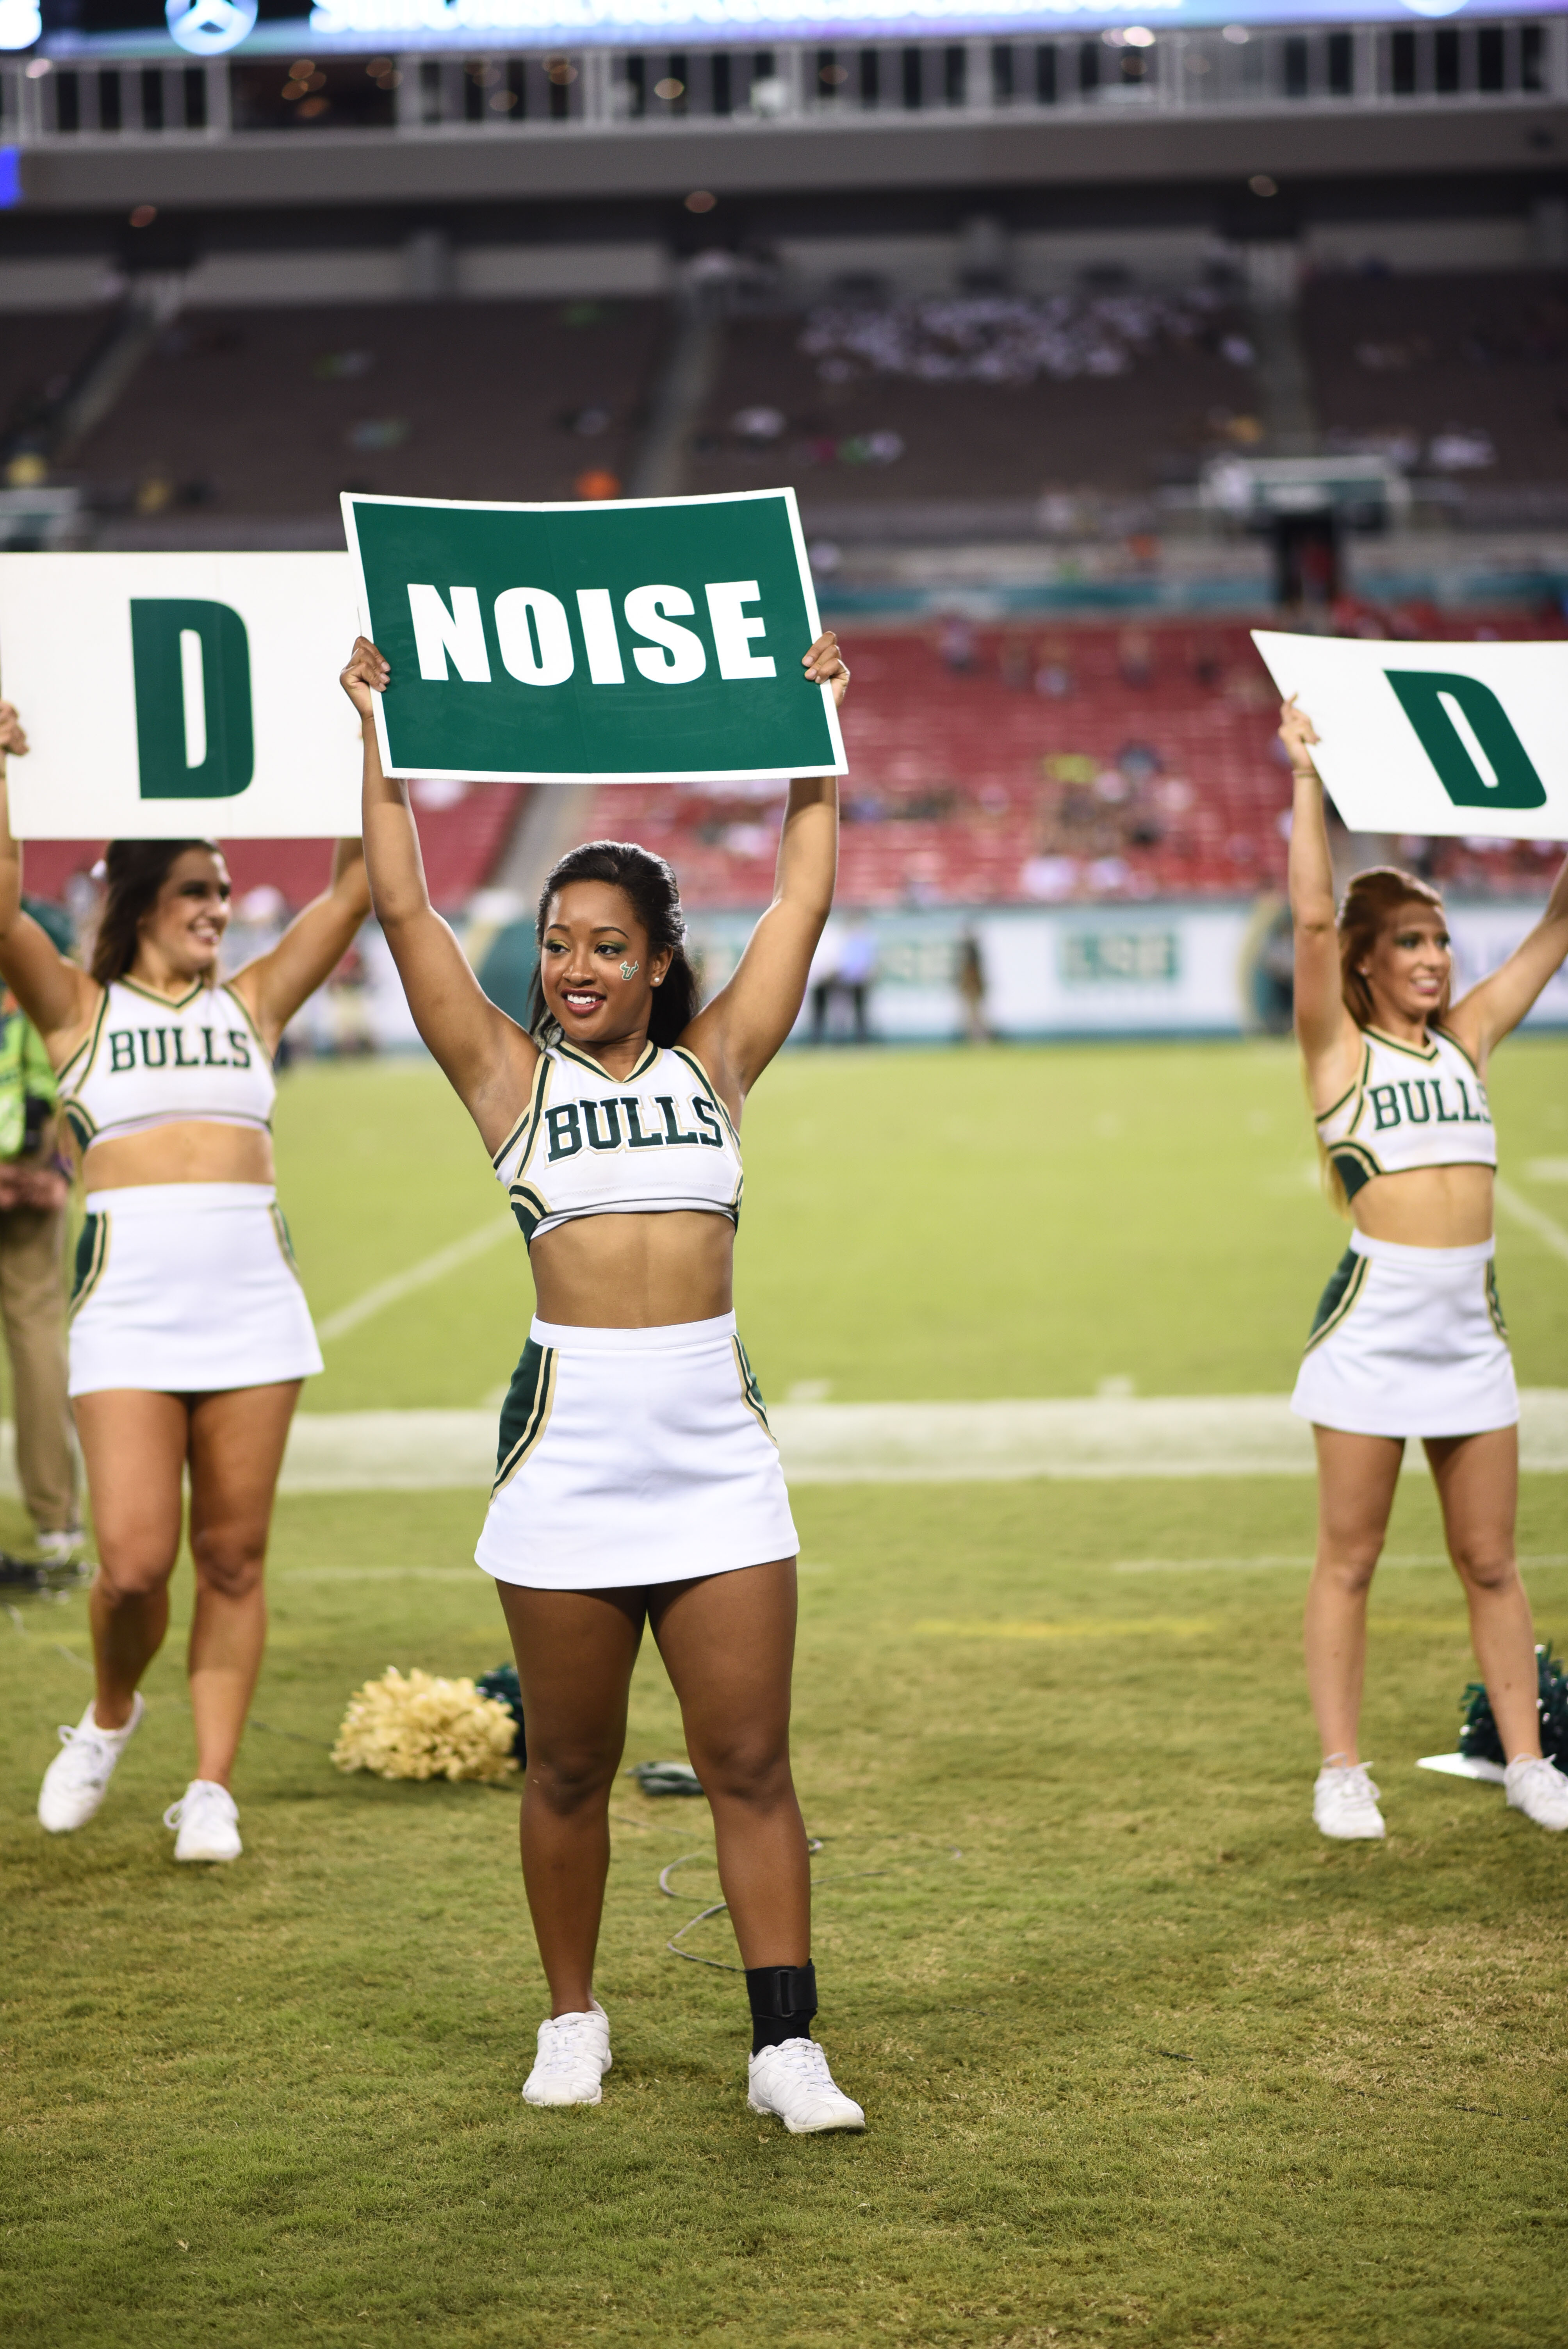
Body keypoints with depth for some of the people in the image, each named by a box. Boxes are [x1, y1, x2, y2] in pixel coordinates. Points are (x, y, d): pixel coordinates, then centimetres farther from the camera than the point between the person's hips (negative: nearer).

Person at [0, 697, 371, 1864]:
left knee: (233, 1557, 3)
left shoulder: (252, 1002, 14)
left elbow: (355, 887, 9)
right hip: (128, 1298, -2)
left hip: (254, 1297, 2)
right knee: (134, 1562, -8)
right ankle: (112, 1712, 23)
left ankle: (212, 1786, 14)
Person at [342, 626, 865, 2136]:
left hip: (717, 1443, 1)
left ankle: (784, 2044, 3)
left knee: (749, 1761, -1)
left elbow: (803, 896, 12)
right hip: (569, 1437, -1)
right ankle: (572, 2023, 24)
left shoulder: (713, 1061, 10)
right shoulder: (508, 1073, 6)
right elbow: (402, 905, 1)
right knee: (568, 1768, 9)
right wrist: (377, 734, 2)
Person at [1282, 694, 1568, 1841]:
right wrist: (1308, 779, -15)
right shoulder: (1340, 1050, -2)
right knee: (1350, 1561, 3)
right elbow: (1314, 919, -14)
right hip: (1374, 1323, -4)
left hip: (1471, 1327, 5)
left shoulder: (1470, 1037, 12)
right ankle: (1343, 1770, 10)